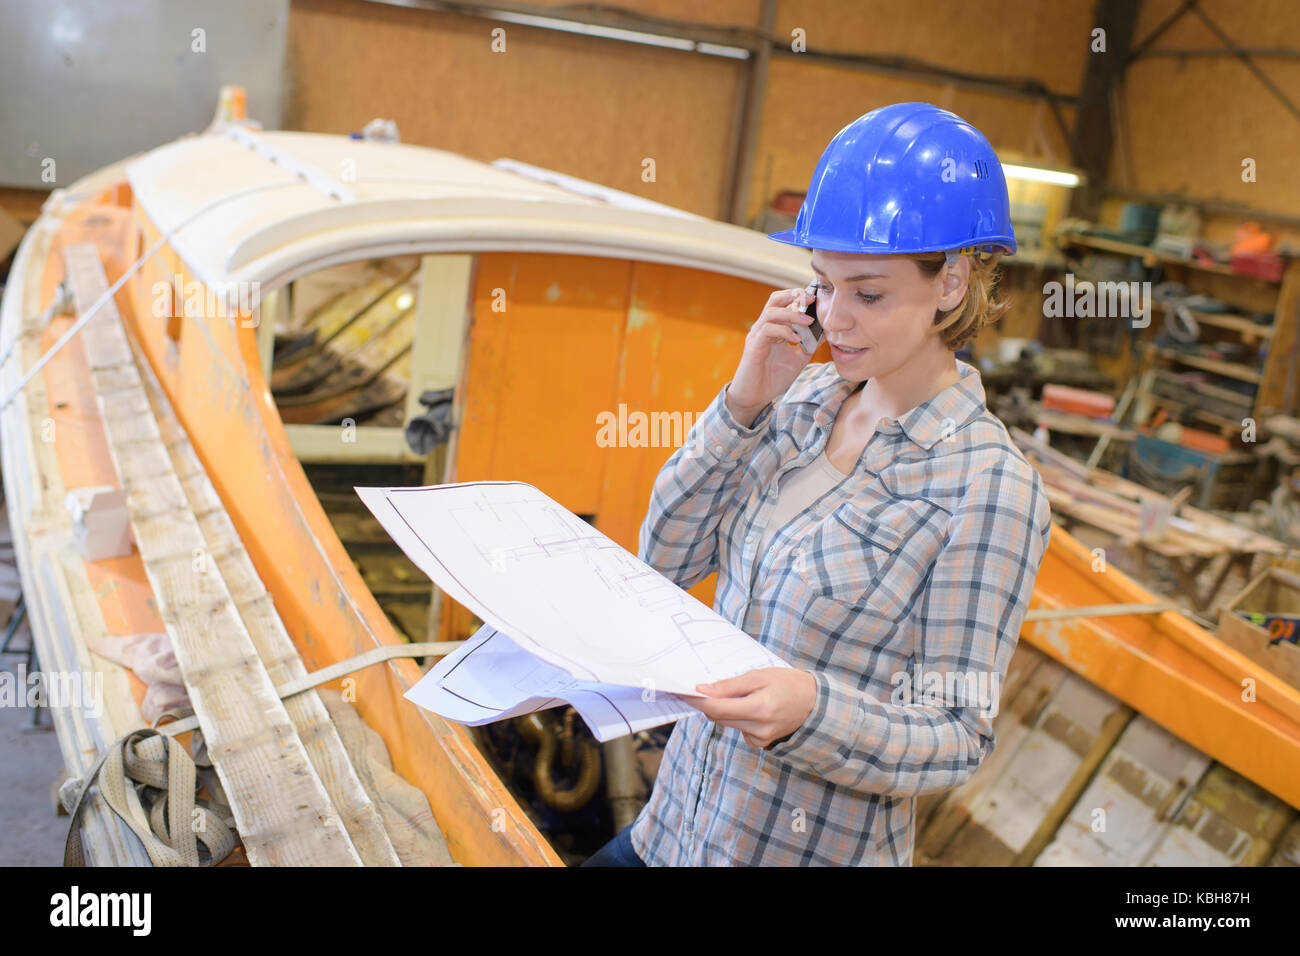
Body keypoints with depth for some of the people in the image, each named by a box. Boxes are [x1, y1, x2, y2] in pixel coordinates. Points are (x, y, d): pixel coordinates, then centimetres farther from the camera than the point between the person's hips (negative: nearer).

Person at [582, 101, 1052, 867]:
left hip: (818, 843, -5)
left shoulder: (991, 488, -20)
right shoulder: (804, 397, -4)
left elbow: (958, 740, -16)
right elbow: (668, 557, -2)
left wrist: (812, 710, -35)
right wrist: (742, 407, -14)